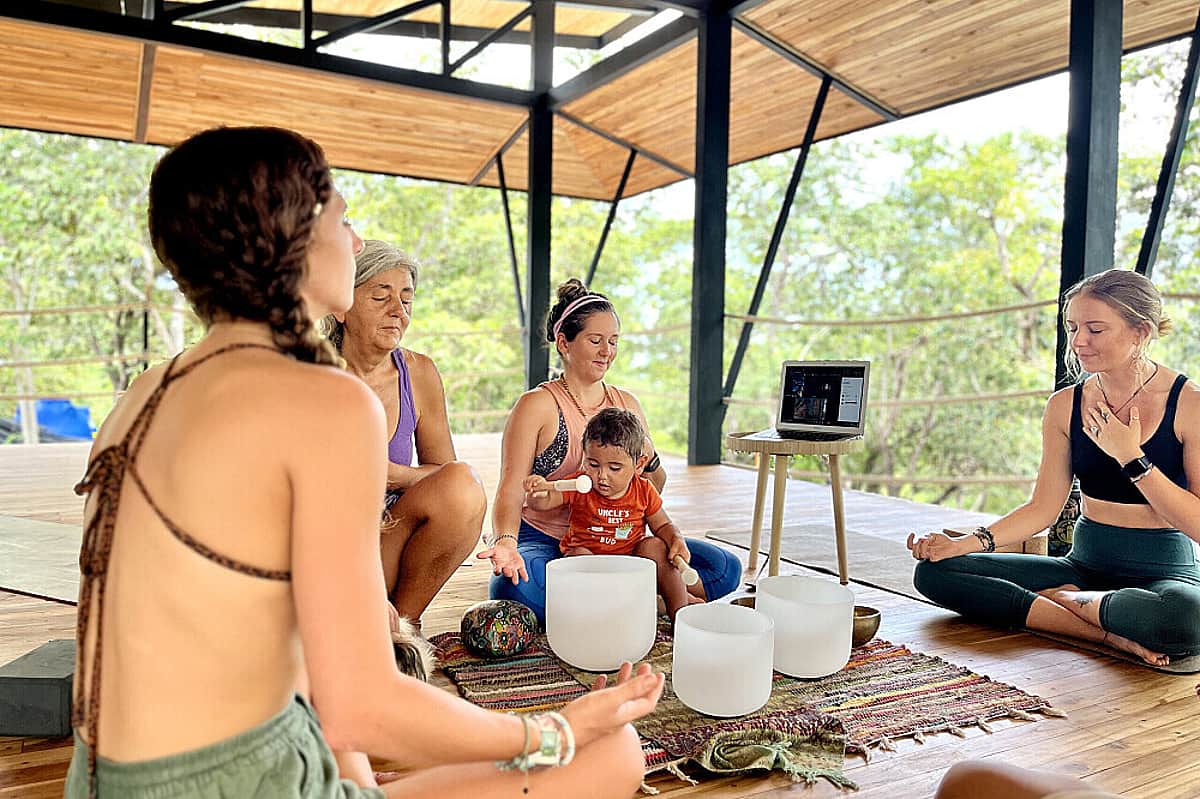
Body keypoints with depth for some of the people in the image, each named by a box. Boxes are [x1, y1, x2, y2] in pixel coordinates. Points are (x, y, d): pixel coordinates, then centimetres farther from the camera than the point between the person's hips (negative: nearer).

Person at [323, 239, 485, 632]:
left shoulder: (419, 373, -1)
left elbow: (444, 470, 5)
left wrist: (391, 474, -15)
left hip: (387, 546, 3)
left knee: (463, 484, -24)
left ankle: (404, 619, -6)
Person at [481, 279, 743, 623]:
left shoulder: (626, 404, 11)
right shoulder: (537, 405, -5)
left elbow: (654, 488, 17)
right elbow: (511, 490, -12)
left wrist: (649, 458, -7)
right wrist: (505, 542, -32)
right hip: (546, 540, -4)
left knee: (725, 568, -10)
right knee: (512, 586, -38)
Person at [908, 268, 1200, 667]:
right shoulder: (1066, 406, 2)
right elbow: (1042, 507, 4)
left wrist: (1130, 457, -18)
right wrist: (967, 543, -10)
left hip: (1166, 572, -4)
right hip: (1084, 565, 5)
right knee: (934, 571, -12)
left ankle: (1065, 599, -11)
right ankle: (1108, 633, -17)